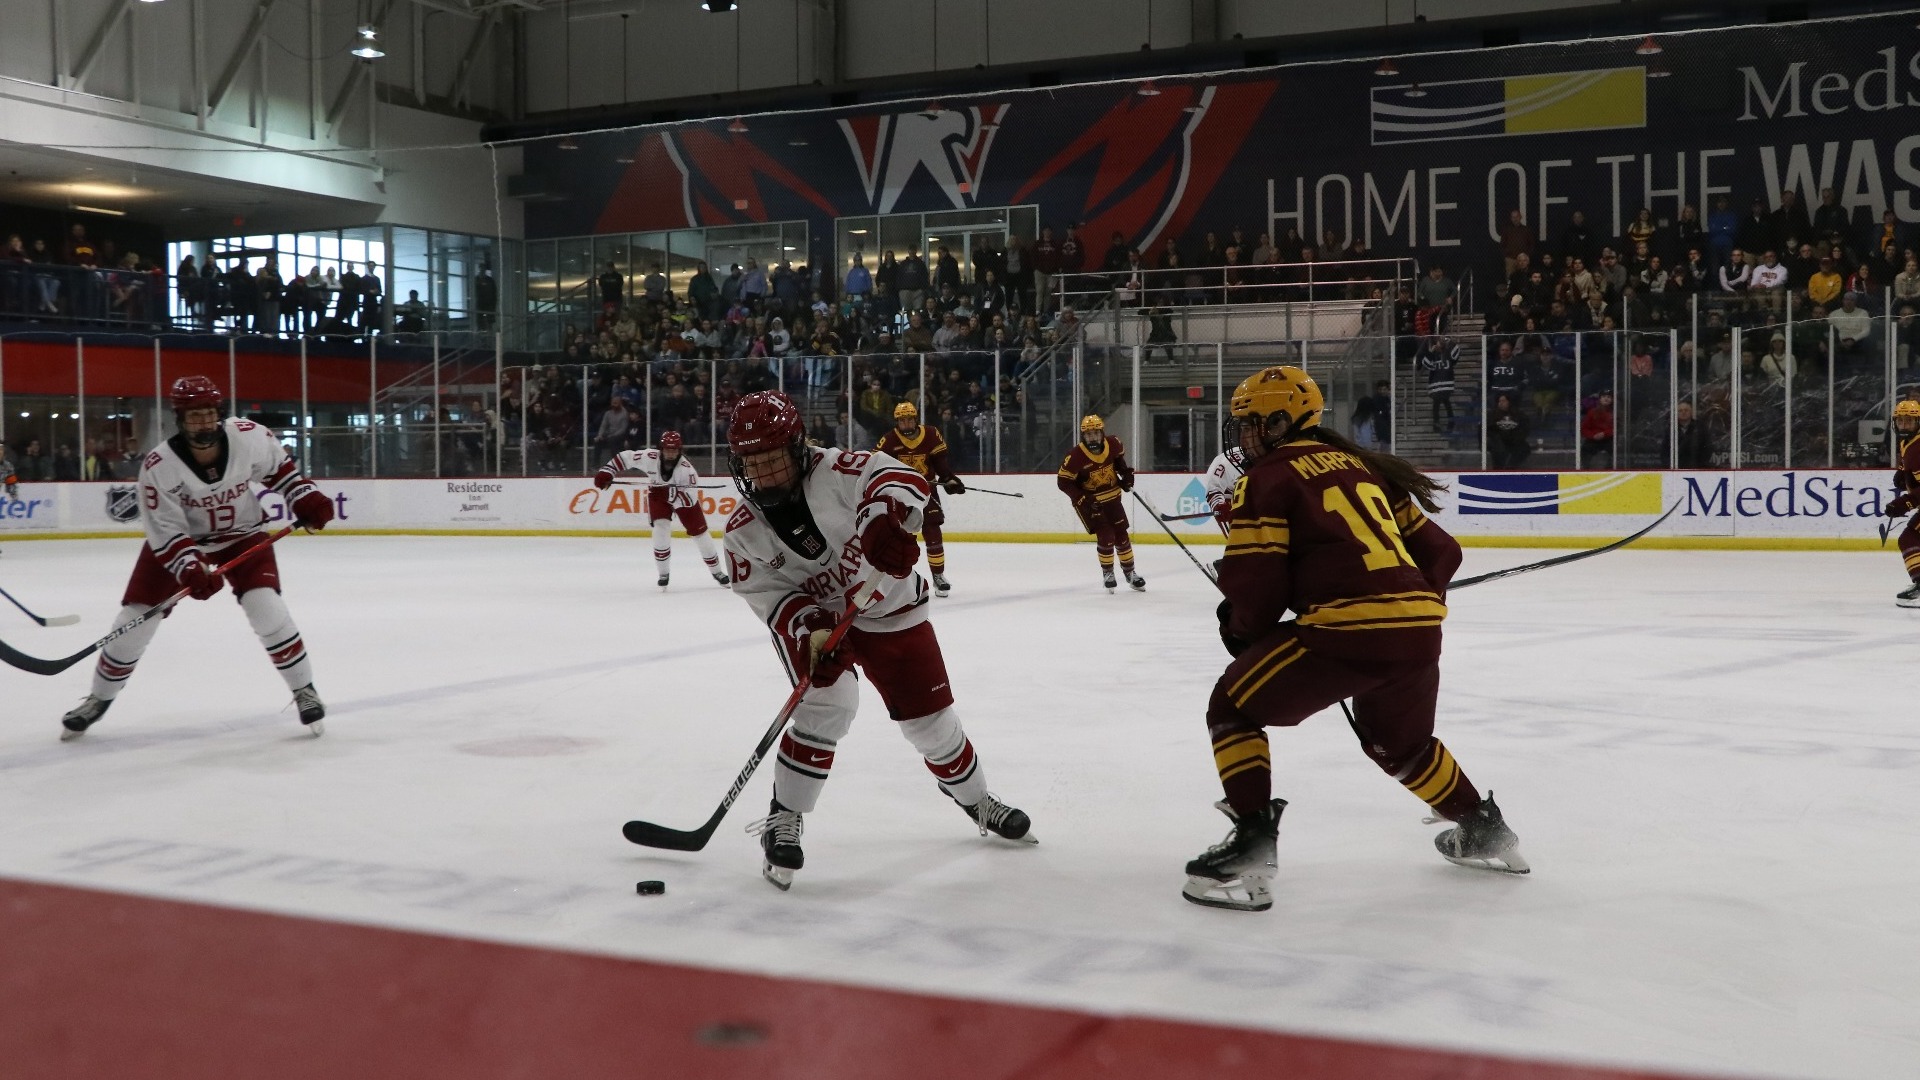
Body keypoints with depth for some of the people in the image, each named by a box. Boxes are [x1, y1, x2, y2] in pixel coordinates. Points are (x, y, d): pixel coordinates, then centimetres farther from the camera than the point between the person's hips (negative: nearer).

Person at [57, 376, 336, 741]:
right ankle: (99, 698, 23)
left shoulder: (249, 436, -23)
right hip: (177, 540, 0)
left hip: (242, 534, 0)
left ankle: (304, 691, -1)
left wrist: (306, 499, -10)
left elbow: (279, 466, 0)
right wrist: (192, 570, -37)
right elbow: (165, 532, -24)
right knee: (134, 621, 0)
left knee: (267, 609, -19)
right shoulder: (159, 466, -27)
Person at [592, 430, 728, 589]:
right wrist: (606, 472, -25)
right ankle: (664, 574, -2)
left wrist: (671, 493, -52)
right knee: (661, 528, -19)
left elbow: (690, 499, -38)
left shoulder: (686, 467, -35)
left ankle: (717, 572, 19)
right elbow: (624, 457, -17)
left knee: (699, 533, 0)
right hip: (657, 495, 1)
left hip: (683, 497, -1)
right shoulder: (650, 457, -30)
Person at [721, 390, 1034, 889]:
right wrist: (810, 632, -29)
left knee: (930, 717, 6)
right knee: (828, 705, -24)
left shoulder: (834, 471, -25)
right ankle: (782, 822, -10)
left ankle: (977, 801, 32)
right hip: (812, 619, 0)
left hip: (890, 609, 0)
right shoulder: (744, 532, -14)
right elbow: (769, 595, -12)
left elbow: (904, 481, -37)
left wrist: (885, 518, -57)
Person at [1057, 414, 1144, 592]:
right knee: (1106, 537, -13)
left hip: (1112, 497, 4)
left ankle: (1130, 572, 25)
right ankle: (1107, 573, 10)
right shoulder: (1076, 456, -25)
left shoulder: (1113, 444, -11)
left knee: (1121, 535, 8)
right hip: (1089, 501, -4)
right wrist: (1083, 499, -26)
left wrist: (1125, 472, 0)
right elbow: (1064, 482, -19)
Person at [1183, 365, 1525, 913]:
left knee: (1233, 708, 9)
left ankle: (1252, 848, -2)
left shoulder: (1266, 479, 3)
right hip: (1419, 632, 7)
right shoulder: (1362, 465, 23)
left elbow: (1256, 590, -4)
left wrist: (1239, 631, 15)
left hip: (1345, 629, -7)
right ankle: (1484, 831, 43)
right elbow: (1439, 551, 23)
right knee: (1398, 742, 34)